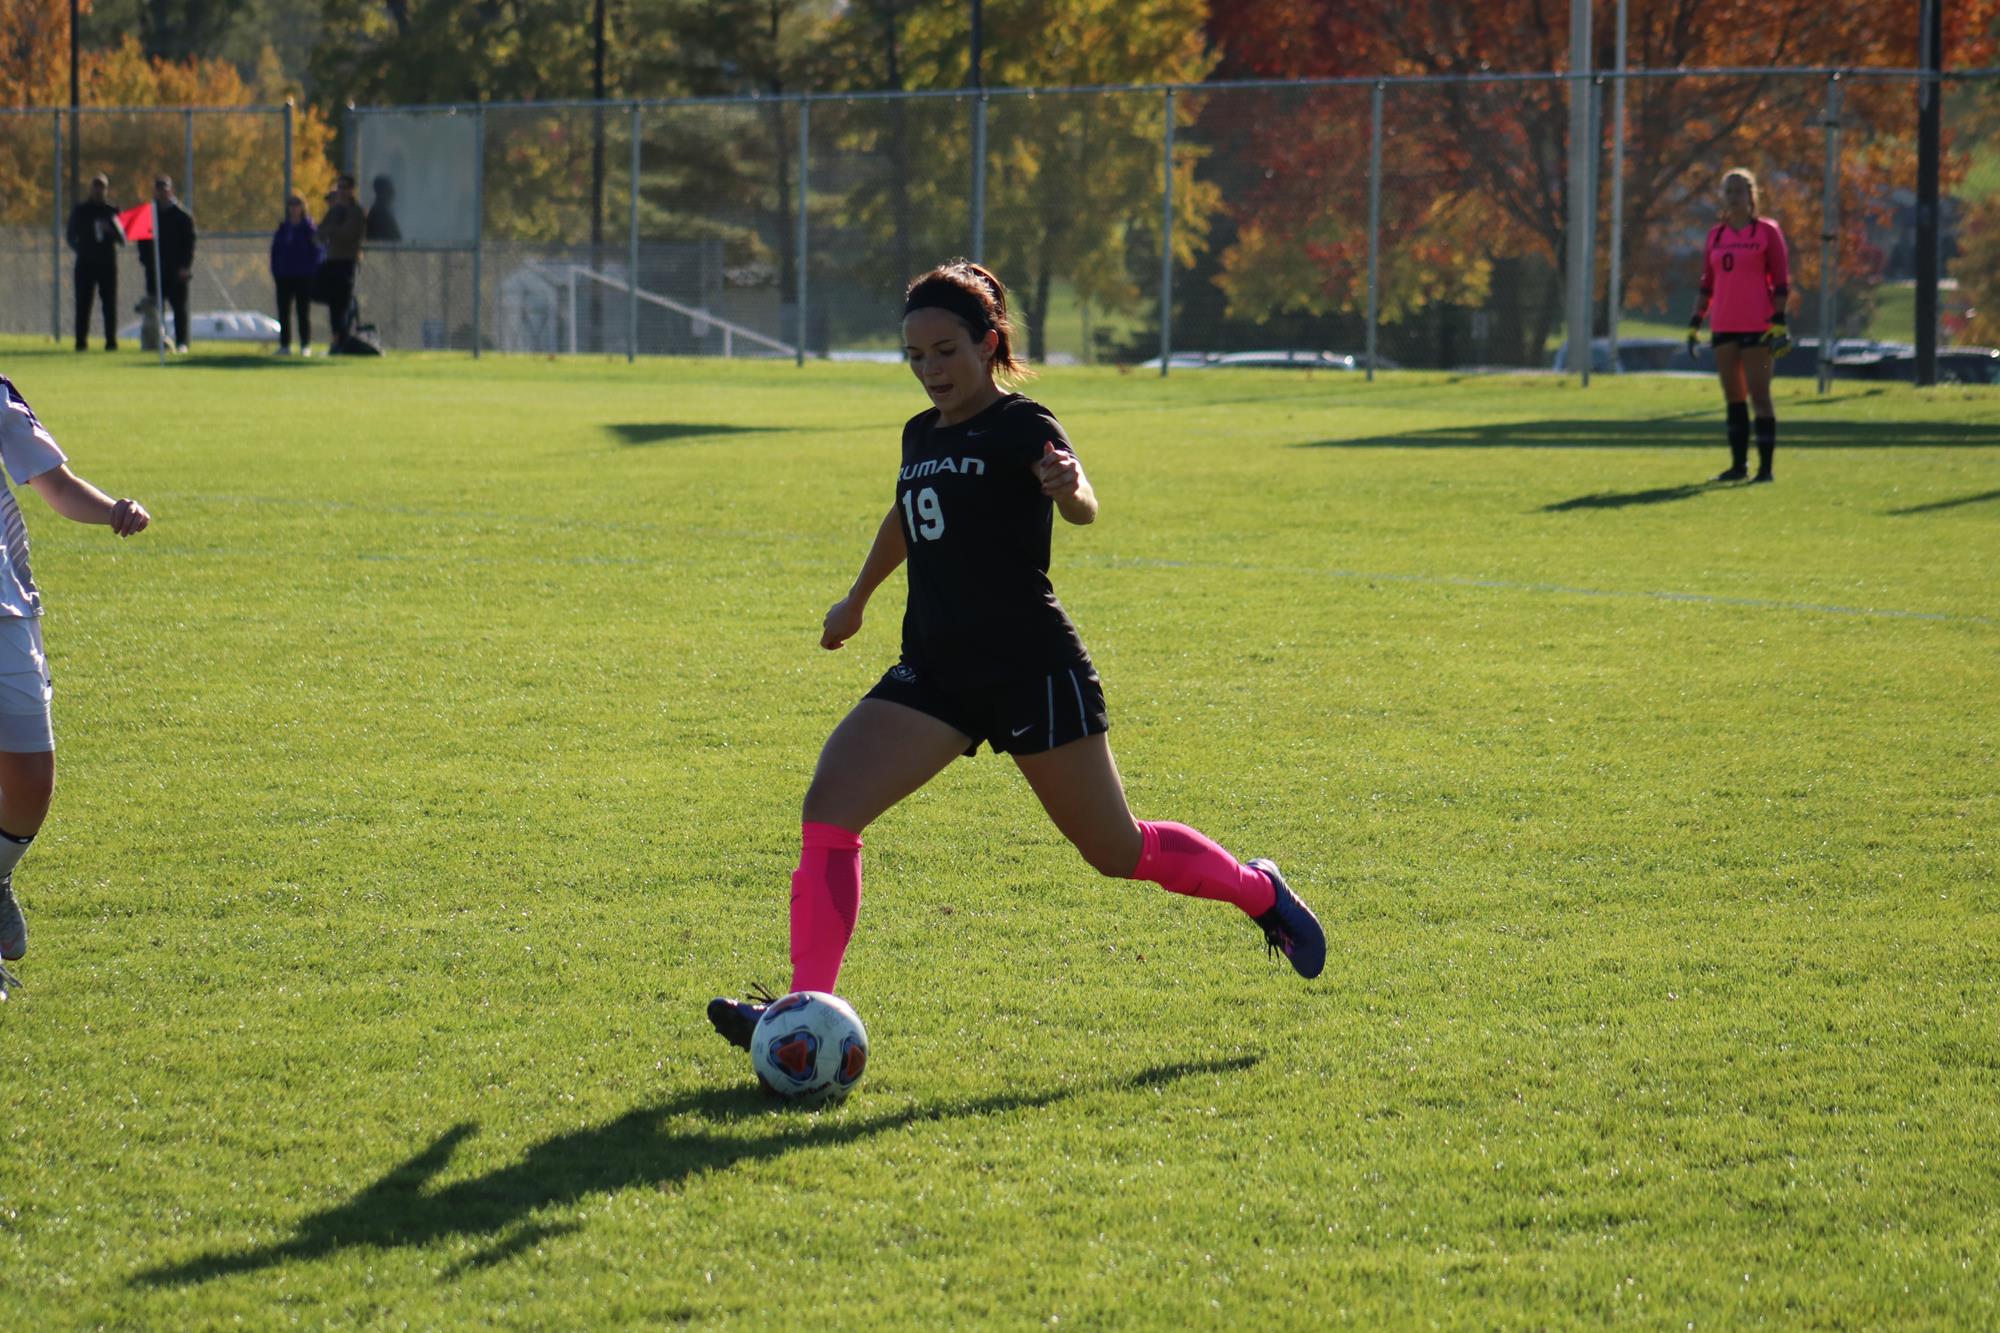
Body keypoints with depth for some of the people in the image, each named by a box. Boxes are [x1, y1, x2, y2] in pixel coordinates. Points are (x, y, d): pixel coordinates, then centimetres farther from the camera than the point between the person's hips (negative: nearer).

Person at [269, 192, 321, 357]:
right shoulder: (282, 229, 9)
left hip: (304, 277, -4)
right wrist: (275, 272, 2)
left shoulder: (309, 228, -1)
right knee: (283, 312, 2)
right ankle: (284, 345, 6)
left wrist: (313, 273, -10)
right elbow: (275, 251, 11)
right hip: (284, 277, 4)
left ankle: (305, 345, 4)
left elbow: (316, 251, -3)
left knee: (303, 311, 1)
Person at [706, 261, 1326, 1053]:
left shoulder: (1020, 425, -9)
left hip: (1033, 670, -6)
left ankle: (1260, 893, 32)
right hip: (935, 671, 6)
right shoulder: (922, 436, 12)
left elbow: (1084, 507, -30)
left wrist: (1068, 491, -53)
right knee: (827, 810, -14)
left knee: (1118, 853, 4)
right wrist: (858, 597, 46)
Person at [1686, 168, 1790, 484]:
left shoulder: (1767, 232, -1)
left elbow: (1782, 282, -4)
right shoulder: (1715, 235, 13)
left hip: (1757, 326, -5)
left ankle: (1765, 467, -6)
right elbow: (1707, 284, 18)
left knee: (1759, 396, -7)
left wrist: (1778, 322, -13)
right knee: (1733, 396, 8)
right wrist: (1694, 324, 12)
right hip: (1723, 325, 5)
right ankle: (1739, 465, 14)